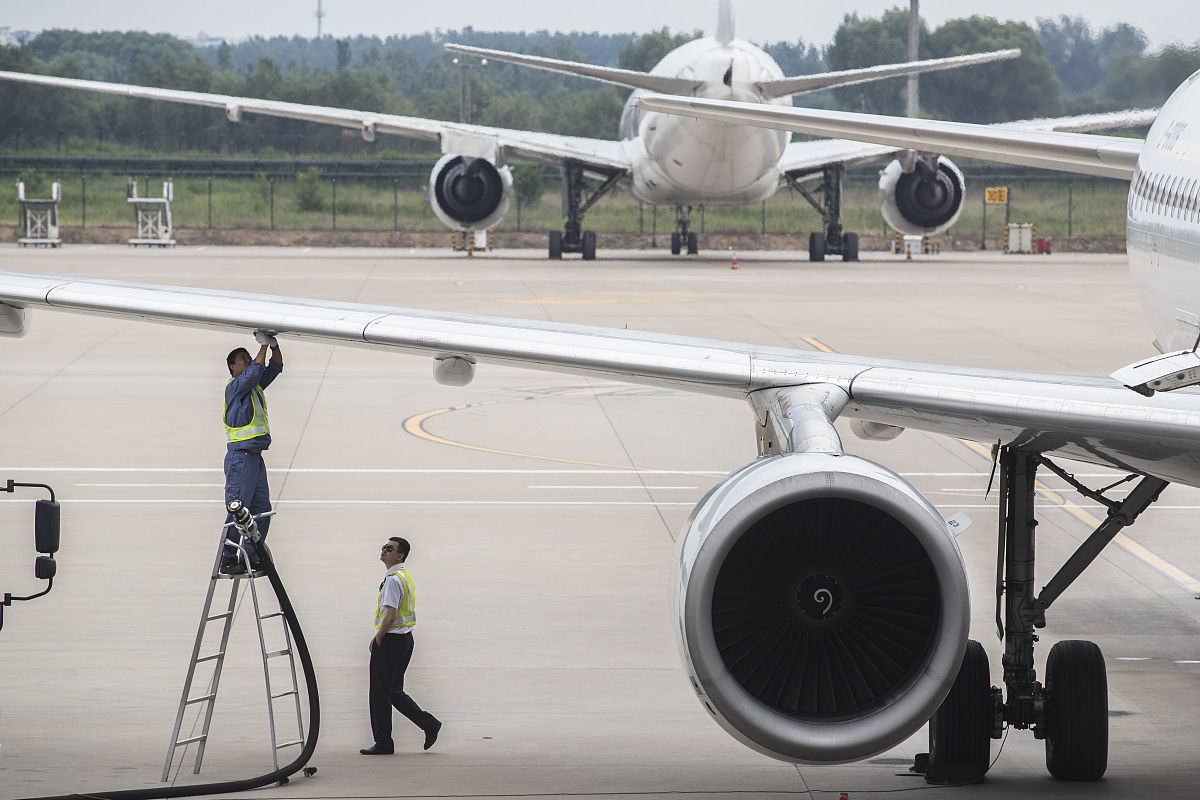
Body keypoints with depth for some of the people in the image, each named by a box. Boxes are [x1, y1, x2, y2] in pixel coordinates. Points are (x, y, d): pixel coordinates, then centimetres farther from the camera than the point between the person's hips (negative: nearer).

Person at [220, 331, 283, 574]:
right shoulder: (234, 387, -6)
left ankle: (251, 558, 14)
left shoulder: (255, 387, 18)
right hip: (240, 458, -9)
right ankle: (227, 560, -3)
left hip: (256, 459, 9)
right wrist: (263, 345, -15)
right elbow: (255, 372, -21)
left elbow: (274, 369, 20)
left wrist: (275, 346, 5)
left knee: (261, 512, 8)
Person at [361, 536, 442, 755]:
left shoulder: (393, 580, -18)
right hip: (405, 638, 10)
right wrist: (378, 636, 18)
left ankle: (383, 743, 6)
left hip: (391, 640, -10)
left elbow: (390, 615, -23)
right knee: (394, 692, 16)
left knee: (380, 693, 0)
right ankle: (428, 723, 8)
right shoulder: (405, 576, 14)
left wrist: (378, 639, -11)